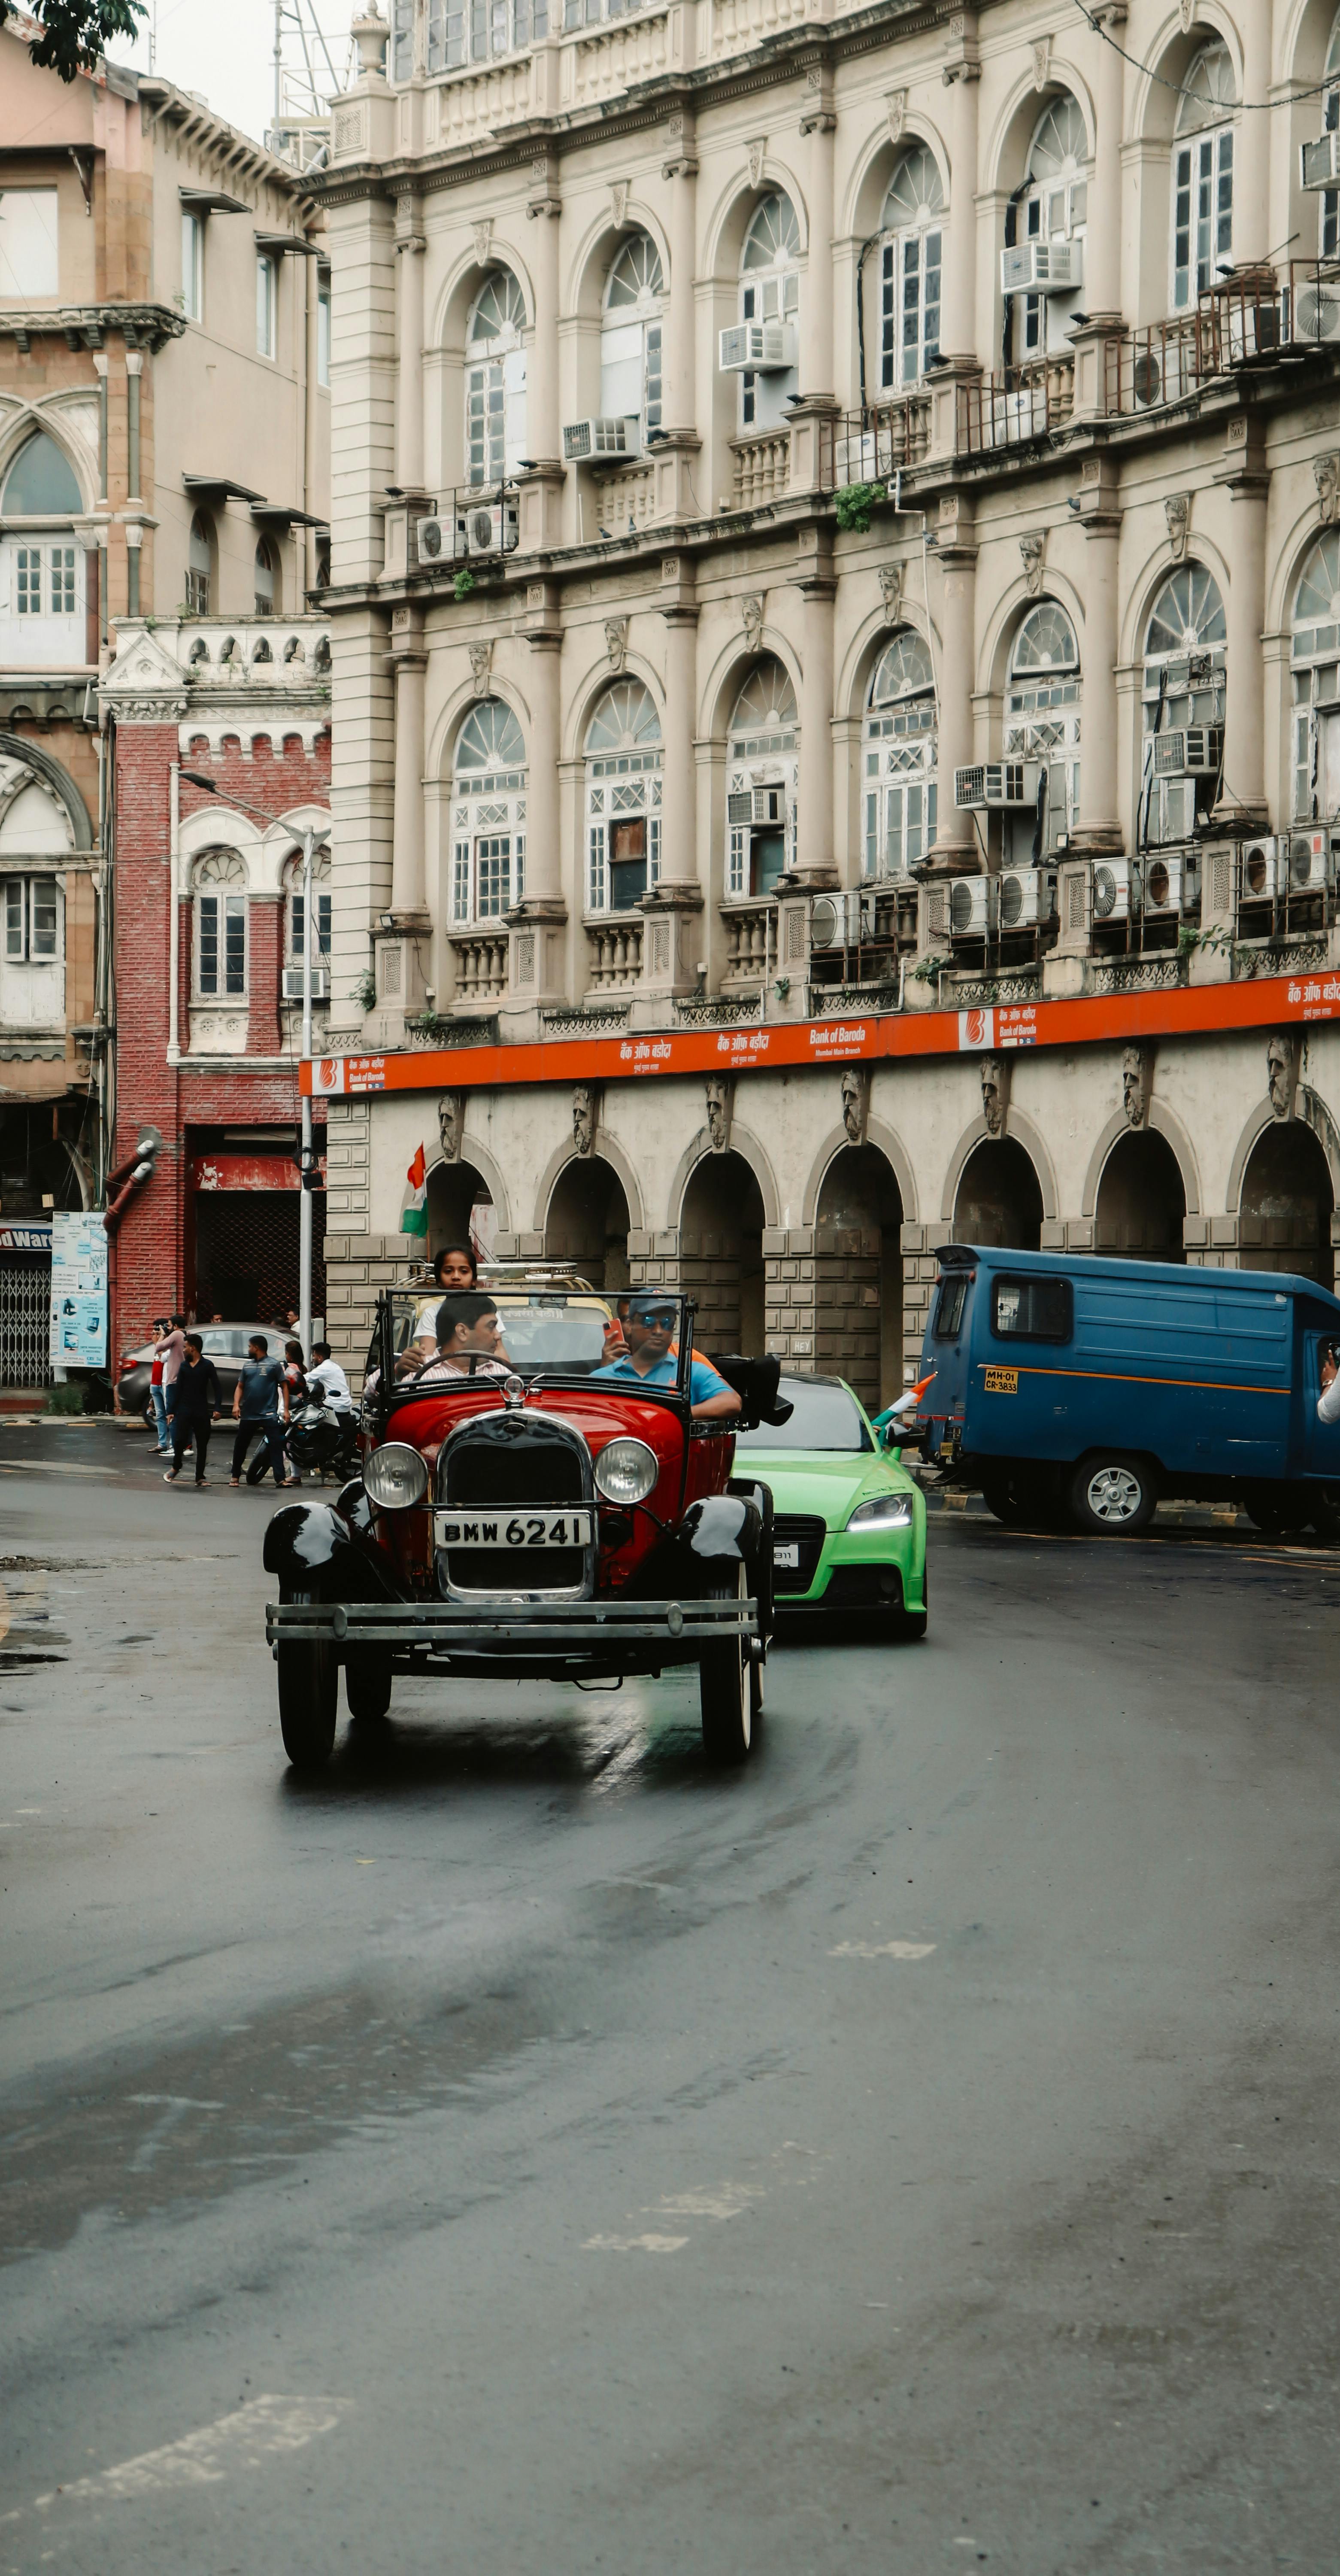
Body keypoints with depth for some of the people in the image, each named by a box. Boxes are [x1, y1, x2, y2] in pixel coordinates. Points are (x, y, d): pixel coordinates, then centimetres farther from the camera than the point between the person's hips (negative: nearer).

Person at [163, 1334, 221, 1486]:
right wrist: (173, 1411, 8)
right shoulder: (184, 1366, 9)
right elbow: (179, 1389, 12)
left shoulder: (207, 1366, -2)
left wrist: (217, 1409, -15)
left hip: (202, 1411, -2)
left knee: (202, 1445, 2)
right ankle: (176, 1467, 16)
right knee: (180, 1440, -9)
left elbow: (216, 1388, -4)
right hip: (184, 1410, 2)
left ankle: (200, 1477, 10)